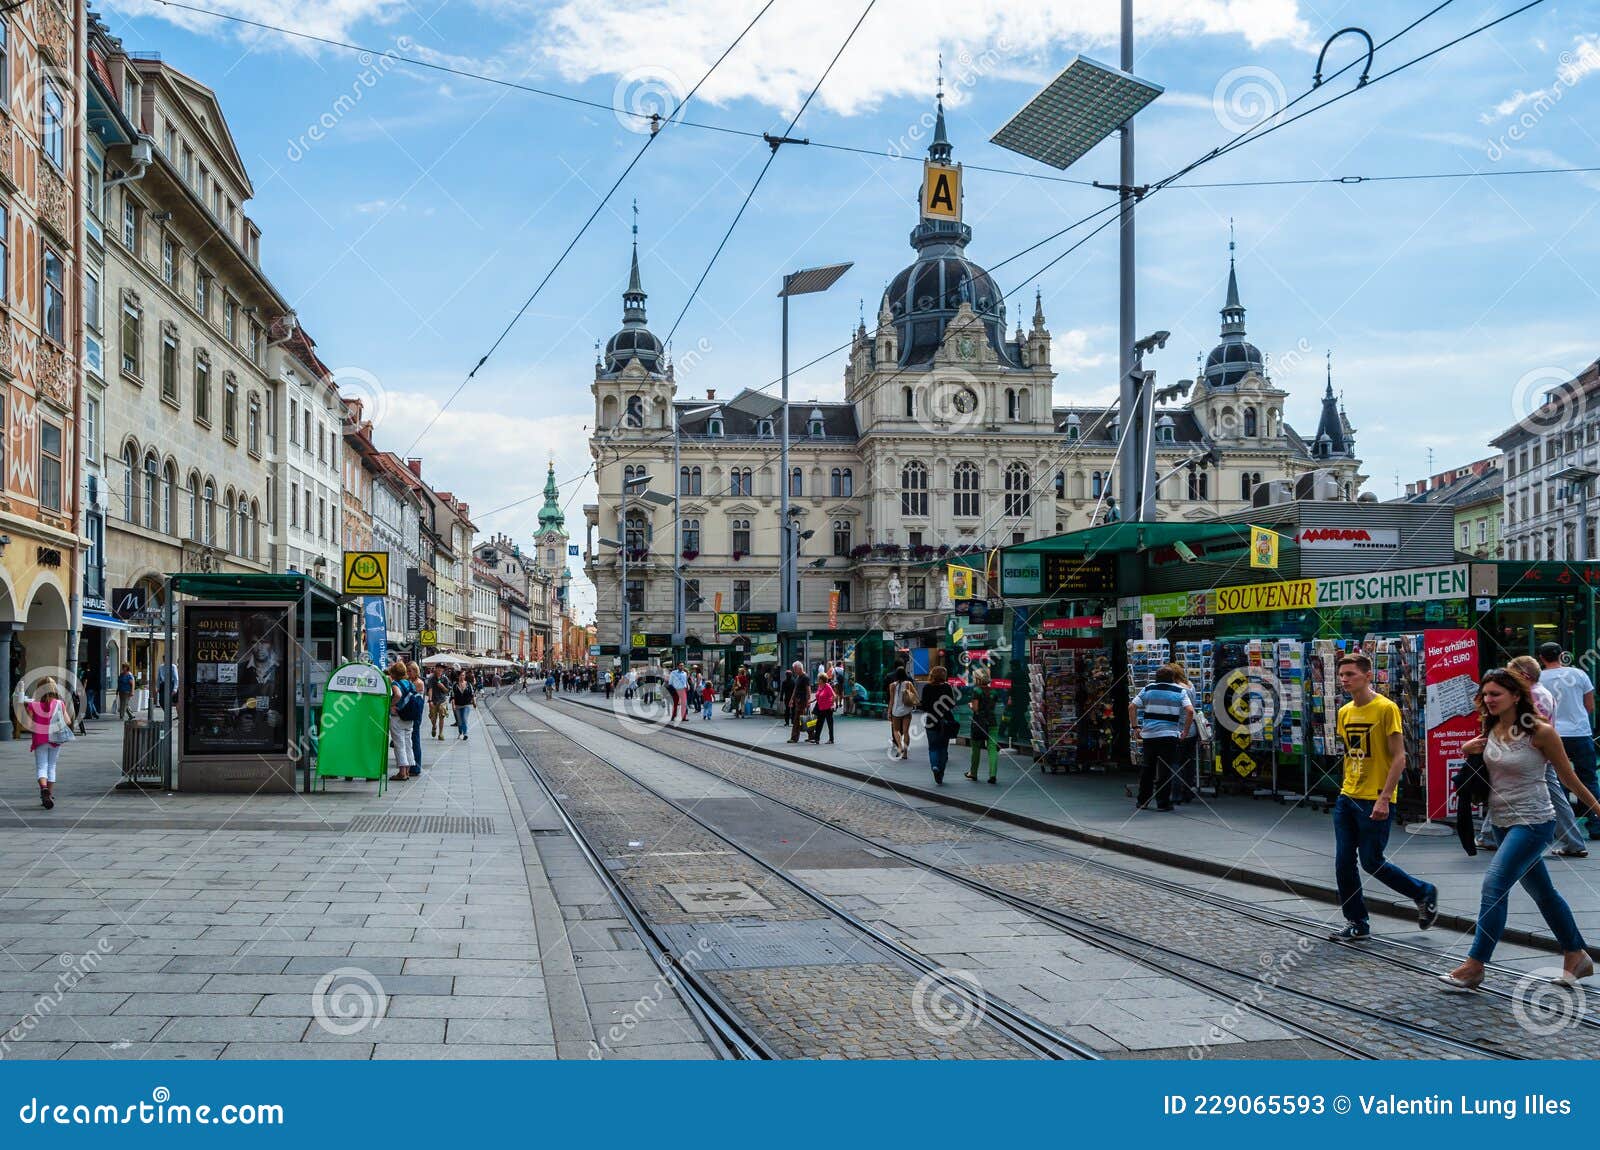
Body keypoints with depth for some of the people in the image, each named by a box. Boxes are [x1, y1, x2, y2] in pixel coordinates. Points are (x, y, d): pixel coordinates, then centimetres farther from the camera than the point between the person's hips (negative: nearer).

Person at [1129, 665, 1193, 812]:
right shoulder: (1179, 691, 1)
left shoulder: (1148, 689, 8)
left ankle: (1142, 801, 18)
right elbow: (1190, 711, -11)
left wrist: (1136, 727, 8)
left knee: (1148, 768, 13)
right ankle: (1163, 803, 2)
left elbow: (1131, 707, 2)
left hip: (1148, 734, 3)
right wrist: (1186, 731, -1)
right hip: (1169, 736, -3)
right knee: (1166, 770, 2)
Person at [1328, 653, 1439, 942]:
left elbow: (1399, 758, -13)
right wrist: (1348, 788, 14)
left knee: (1372, 862, -1)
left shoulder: (1386, 708, -12)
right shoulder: (1345, 712, 9)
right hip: (1347, 799, 7)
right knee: (1343, 863, 3)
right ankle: (1357, 924, 14)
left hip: (1376, 801, -7)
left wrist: (1384, 798, -19)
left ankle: (1424, 894, 23)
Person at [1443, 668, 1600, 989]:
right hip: (1502, 820, 7)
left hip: (1533, 822, -7)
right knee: (1542, 891, 17)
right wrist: (1468, 751, -2)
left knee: (1494, 884, -15)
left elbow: (1568, 776, -6)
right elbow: (1483, 766, 19)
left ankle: (1475, 965, -12)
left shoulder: (1540, 732, -16)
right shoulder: (1491, 731, 2)